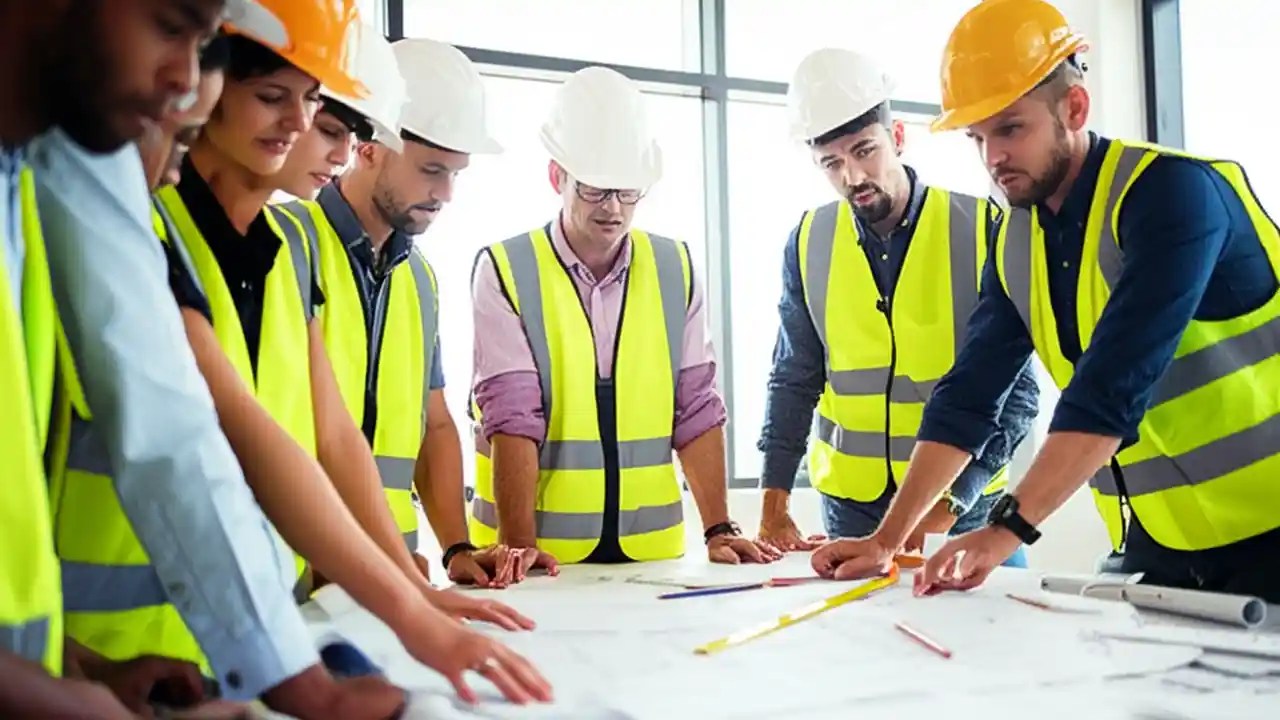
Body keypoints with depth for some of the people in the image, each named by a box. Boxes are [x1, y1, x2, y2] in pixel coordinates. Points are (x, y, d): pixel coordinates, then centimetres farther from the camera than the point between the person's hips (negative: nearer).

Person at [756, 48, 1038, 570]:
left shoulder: (982, 229, -10)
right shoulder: (809, 243, -2)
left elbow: (1016, 388, -10)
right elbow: (794, 379, 4)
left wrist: (948, 502, -19)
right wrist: (774, 502, -5)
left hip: (968, 502, -2)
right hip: (850, 505, 2)